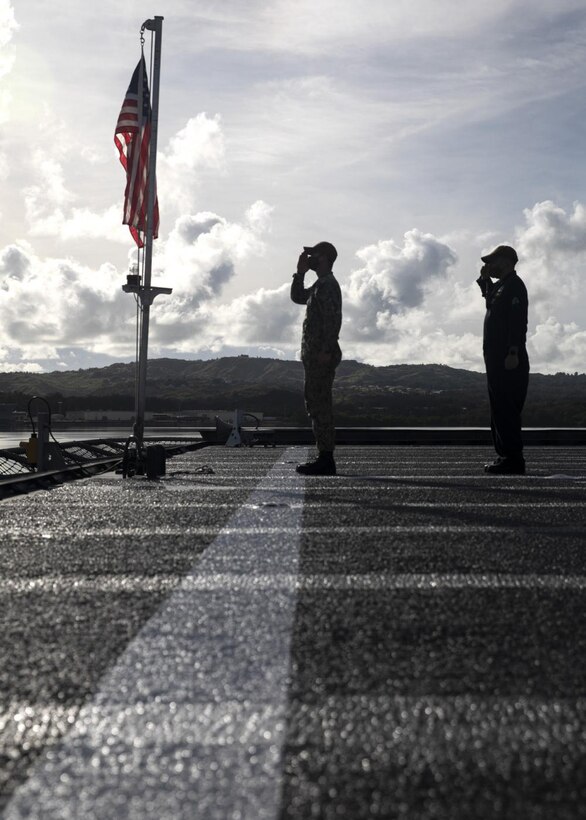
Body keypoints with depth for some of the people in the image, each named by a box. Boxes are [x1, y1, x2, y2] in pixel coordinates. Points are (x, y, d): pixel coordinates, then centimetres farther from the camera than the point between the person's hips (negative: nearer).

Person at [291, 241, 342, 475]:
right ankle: (325, 458, 14)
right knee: (317, 405, 11)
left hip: (321, 354, -11)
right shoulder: (320, 285, 20)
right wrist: (300, 273, 21)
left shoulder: (327, 284, -12)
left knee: (318, 404, -11)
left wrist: (326, 350, -26)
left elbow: (333, 318, -21)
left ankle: (325, 459, -11)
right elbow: (297, 297, 33)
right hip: (316, 354, 11)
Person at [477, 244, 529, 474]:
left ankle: (513, 459, -11)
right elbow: (490, 300, 39)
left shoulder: (514, 286, -12)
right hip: (497, 359, 11)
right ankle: (506, 456, 19)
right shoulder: (500, 285, 19)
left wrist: (513, 353, -27)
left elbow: (518, 322, -21)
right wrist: (484, 279, 22)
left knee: (506, 410, -11)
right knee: (500, 410, 13)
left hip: (508, 361, -11)